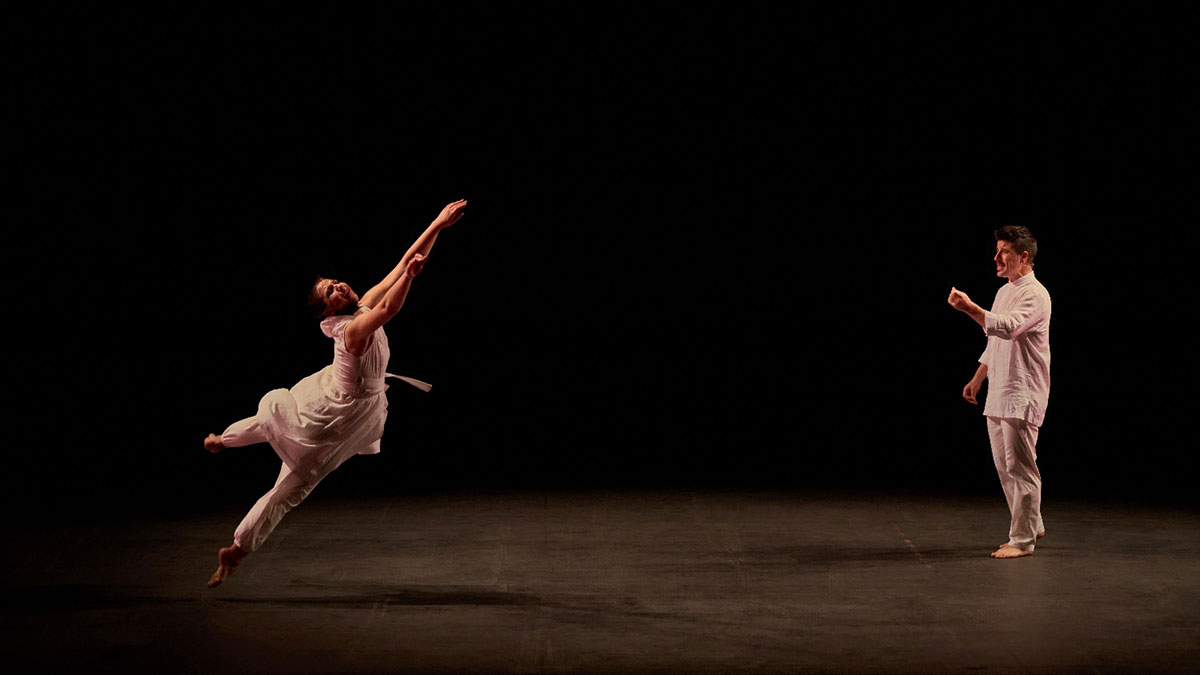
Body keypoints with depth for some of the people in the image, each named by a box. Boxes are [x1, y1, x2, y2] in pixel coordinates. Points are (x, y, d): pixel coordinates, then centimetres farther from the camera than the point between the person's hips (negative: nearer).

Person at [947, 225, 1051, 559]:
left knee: (1019, 466, -6)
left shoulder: (1035, 295, -12)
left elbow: (1008, 327, -31)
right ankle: (1031, 526, 25)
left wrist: (969, 308, -37)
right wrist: (977, 380, 21)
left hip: (1022, 396, -9)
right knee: (1004, 466, 13)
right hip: (998, 394, 9)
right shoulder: (1004, 292, 17)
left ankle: (1022, 540, 0)